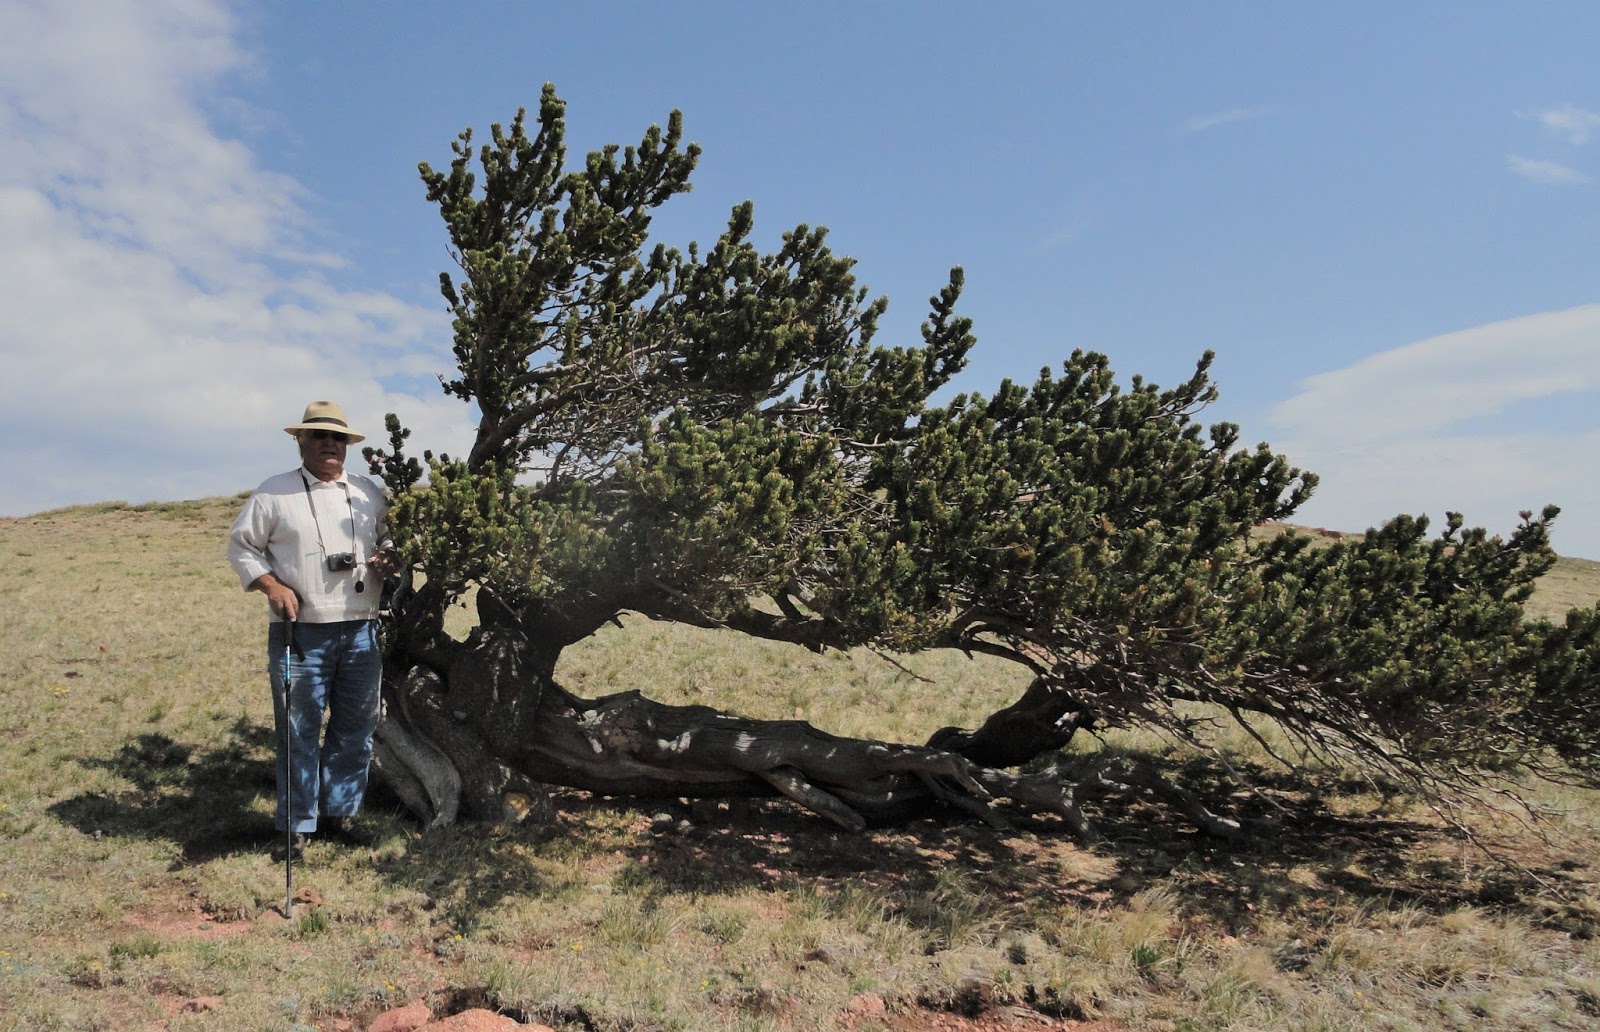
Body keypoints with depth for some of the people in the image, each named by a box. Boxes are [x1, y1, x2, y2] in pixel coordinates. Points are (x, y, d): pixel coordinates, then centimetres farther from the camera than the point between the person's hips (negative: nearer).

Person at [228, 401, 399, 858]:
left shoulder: (369, 494, 12)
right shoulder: (273, 493, 1)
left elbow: (389, 541, 21)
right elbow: (241, 545, 3)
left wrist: (390, 560, -2)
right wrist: (271, 585, -10)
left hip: (361, 631, 4)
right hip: (300, 633, -4)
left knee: (356, 729, 10)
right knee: (298, 732, 0)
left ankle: (339, 813, 25)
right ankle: (295, 826, 12)